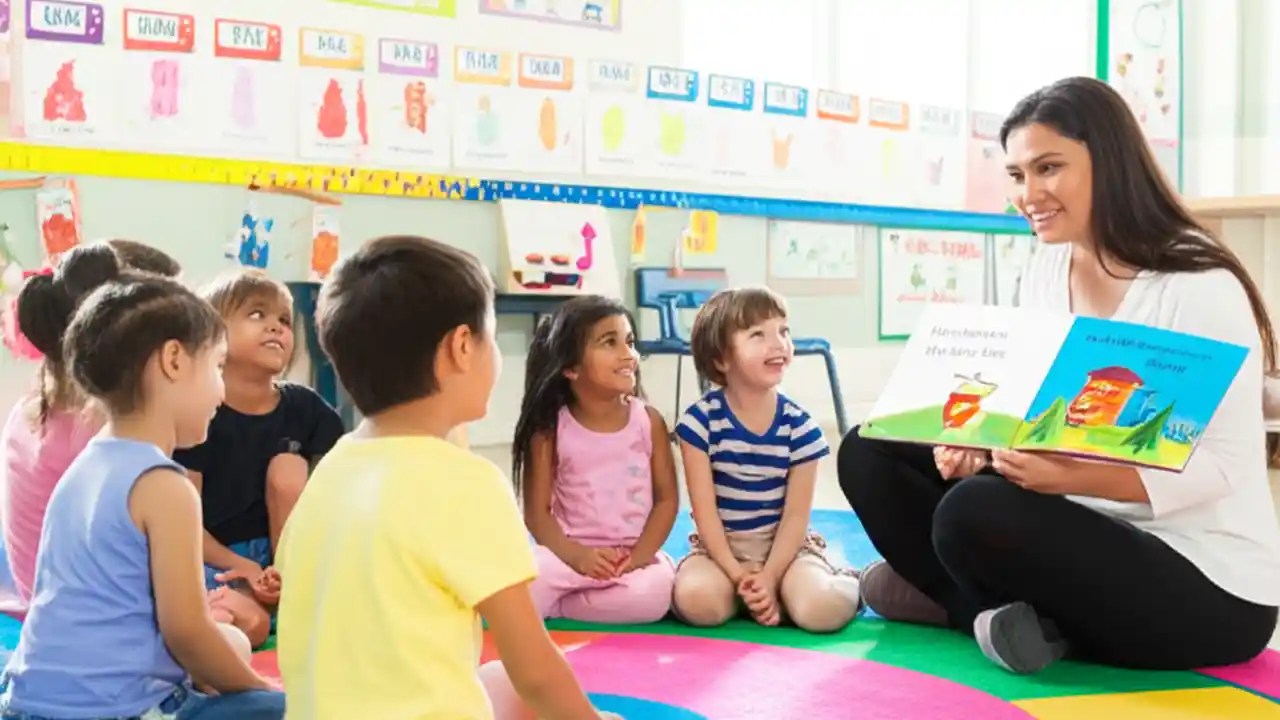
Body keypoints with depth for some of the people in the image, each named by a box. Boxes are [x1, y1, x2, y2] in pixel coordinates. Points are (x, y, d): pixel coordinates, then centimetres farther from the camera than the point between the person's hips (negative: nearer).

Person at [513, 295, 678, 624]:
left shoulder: (648, 421, 1)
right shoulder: (550, 428, -3)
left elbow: (667, 498, 1)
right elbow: (537, 513, -3)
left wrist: (639, 554, -14)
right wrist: (576, 556, -19)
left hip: (634, 555, 3)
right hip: (571, 553, -2)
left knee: (653, 593, -32)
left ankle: (551, 609, -13)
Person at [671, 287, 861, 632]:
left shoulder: (799, 426, -7)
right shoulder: (701, 420, -12)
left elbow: (796, 516, -6)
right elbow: (705, 512, -11)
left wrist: (770, 578, -17)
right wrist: (738, 575, -17)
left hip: (783, 545, 1)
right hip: (722, 546, 0)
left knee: (821, 611, -27)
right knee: (696, 600, -32)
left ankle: (844, 582, 10)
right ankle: (757, 593, 1)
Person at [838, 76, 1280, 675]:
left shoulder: (1199, 286, -17)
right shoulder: (1044, 274, 4)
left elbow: (1221, 466, -20)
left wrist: (1075, 476, -34)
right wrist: (980, 442, -14)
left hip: (1210, 584, -7)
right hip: (1092, 537, 8)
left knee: (973, 514, -31)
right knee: (871, 454, 1)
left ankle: (959, 601, 0)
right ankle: (1000, 609, -6)